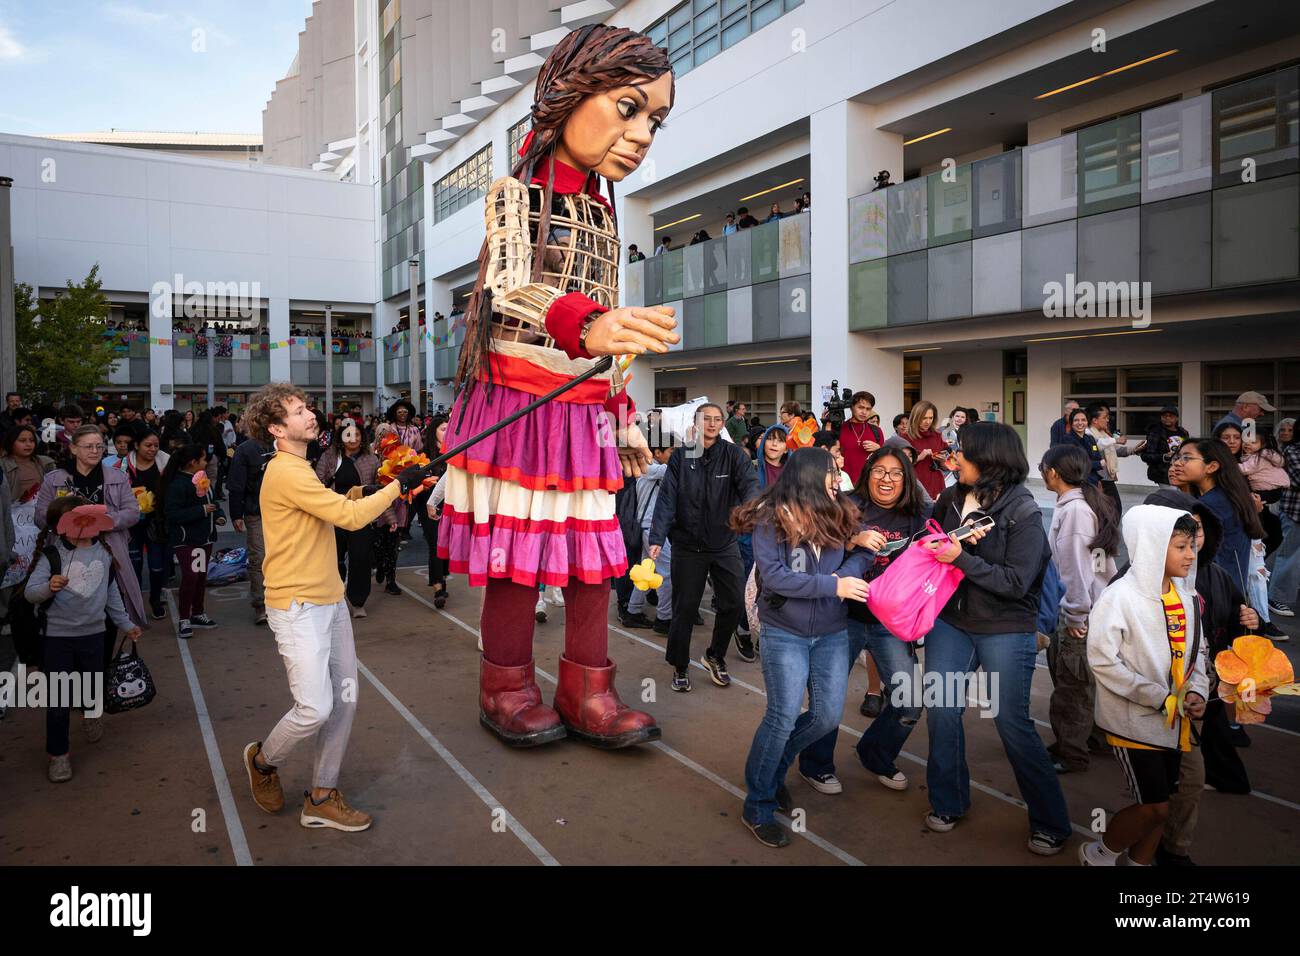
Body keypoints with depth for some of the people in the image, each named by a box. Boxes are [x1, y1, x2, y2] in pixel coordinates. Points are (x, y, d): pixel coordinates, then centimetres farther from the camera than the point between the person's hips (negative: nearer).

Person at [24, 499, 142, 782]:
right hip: (58, 635, -3)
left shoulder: (104, 554, 1)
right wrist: (49, 587, -35)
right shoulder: (52, 554, -11)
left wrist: (125, 624, 15)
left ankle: (92, 715, 53)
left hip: (94, 634, 3)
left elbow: (112, 594, 11)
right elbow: (29, 592, -14)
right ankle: (58, 754, 16)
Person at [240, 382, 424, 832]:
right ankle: (262, 760, 23)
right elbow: (350, 517, -22)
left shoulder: (299, 470, 16)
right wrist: (398, 485, -15)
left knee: (345, 698, 7)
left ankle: (322, 797, 20)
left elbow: (334, 510, 21)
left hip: (330, 600, 10)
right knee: (315, 708, -9)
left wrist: (360, 492, 7)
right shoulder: (285, 472, -17)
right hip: (298, 606, -9)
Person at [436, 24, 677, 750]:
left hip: (583, 413, 7)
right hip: (517, 406, -6)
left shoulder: (603, 216, 16)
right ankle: (507, 690, 18)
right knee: (518, 557, 0)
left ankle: (588, 692, 17)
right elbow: (506, 292, -24)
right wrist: (582, 324, -43)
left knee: (596, 554, 6)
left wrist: (624, 418, 17)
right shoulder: (518, 194, -5)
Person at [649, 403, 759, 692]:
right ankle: (679, 666, 26)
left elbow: (750, 483, -17)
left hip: (725, 543, 1)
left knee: (734, 604, 2)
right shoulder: (681, 457, -3)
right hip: (688, 545, -1)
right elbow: (667, 498, -9)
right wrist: (657, 538, -19)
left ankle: (715, 657, 28)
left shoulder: (733, 454, -1)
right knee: (685, 608, 6)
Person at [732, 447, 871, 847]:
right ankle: (757, 807, 12)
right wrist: (833, 585, -22)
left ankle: (774, 769, 33)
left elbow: (863, 551, 2)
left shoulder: (838, 514, 3)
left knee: (827, 716, 7)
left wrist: (846, 572, -20)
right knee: (784, 716, -6)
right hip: (784, 633, -5)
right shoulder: (770, 519, -13)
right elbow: (773, 575, -20)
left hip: (832, 633, 6)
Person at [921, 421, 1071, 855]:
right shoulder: (952, 498, -1)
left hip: (1005, 630, -5)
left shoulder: (1023, 512, -14)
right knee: (941, 711, 7)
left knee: (1012, 723, 2)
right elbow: (934, 541, 14)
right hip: (950, 620, 5)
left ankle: (1049, 823, 22)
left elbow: (1016, 582, -19)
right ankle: (948, 802, 28)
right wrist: (936, 540, -9)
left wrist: (961, 557, -24)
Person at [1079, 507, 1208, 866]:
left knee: (1157, 803, 14)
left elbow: (1196, 650, 14)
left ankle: (1139, 862, 34)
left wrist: (1196, 690, -4)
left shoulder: (1186, 595, 4)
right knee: (1154, 807, -4)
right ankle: (1098, 855, 19)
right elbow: (1102, 660, -20)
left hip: (1175, 721, 7)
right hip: (1134, 719, -6)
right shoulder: (1119, 597, -18)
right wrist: (1159, 698, -19)